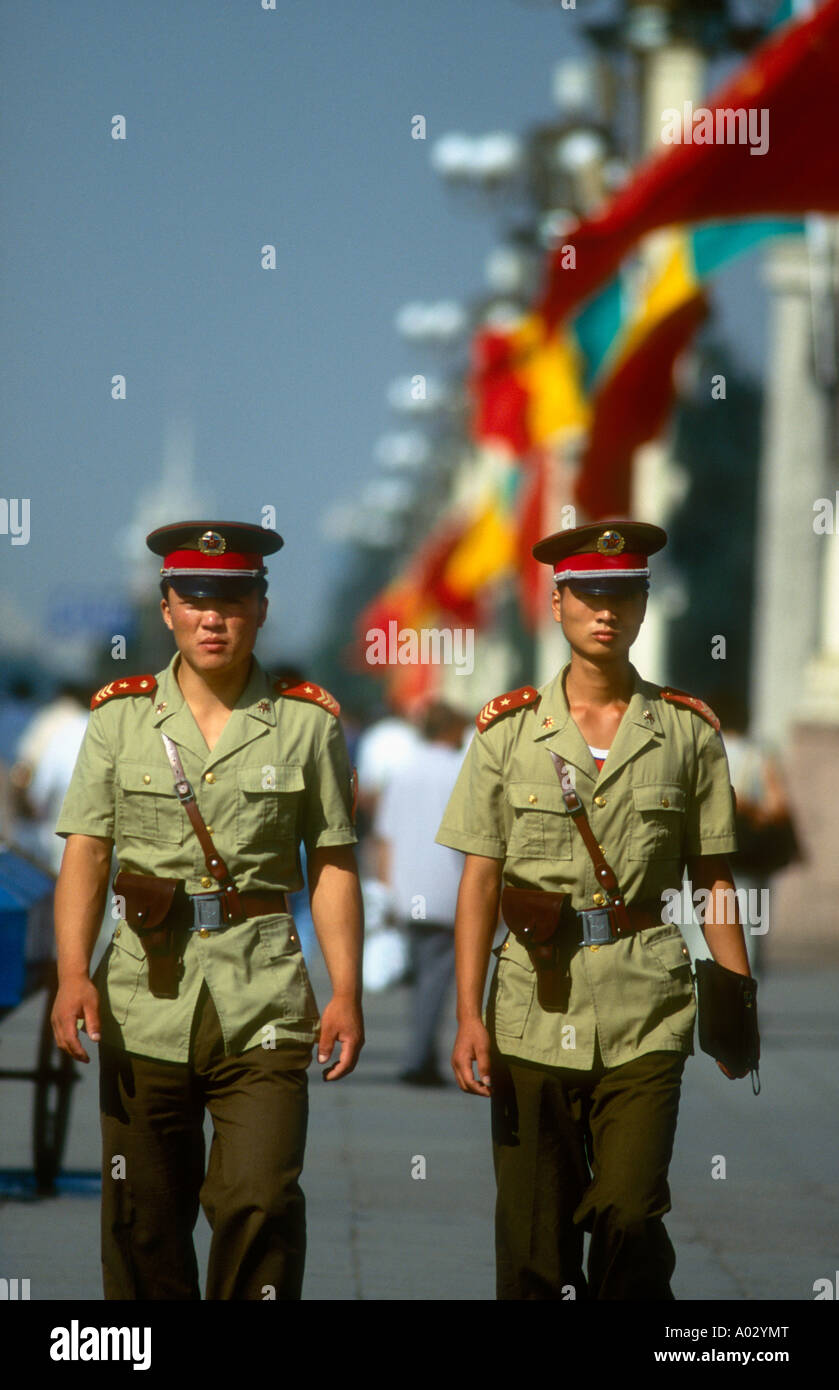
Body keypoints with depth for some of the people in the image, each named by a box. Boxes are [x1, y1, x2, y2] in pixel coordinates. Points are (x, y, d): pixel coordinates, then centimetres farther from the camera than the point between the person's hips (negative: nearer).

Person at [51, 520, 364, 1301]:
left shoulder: (307, 723, 5)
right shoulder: (119, 718, 7)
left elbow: (332, 867, 5)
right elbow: (84, 855, 1)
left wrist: (347, 993, -4)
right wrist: (73, 975, -12)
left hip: (262, 997, -1)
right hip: (145, 997, 1)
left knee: (259, 1201, -13)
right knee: (144, 1221, 5)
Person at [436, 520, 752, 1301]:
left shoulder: (687, 732, 5)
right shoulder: (509, 730, 4)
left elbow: (713, 880, 10)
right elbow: (480, 882, 3)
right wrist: (469, 1017, -4)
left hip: (646, 1017, 0)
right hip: (535, 1015, 1)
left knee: (630, 1216, -11)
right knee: (534, 1240, 3)